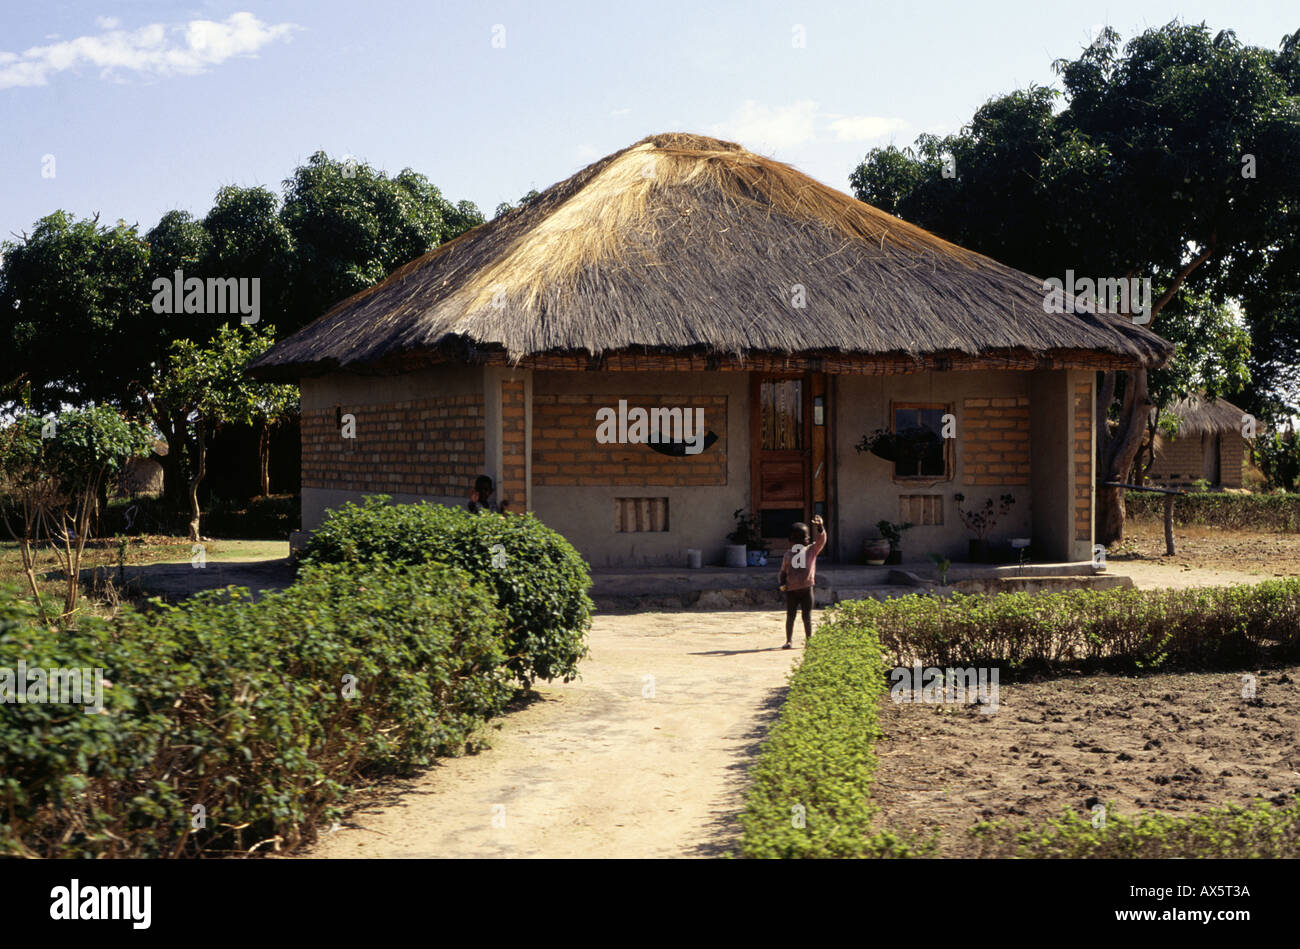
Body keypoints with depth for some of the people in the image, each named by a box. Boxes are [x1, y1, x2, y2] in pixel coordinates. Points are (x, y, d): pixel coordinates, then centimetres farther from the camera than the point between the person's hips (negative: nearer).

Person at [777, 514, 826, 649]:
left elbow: (821, 540, -11)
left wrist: (820, 527, -30)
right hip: (791, 590, 2)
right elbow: (783, 571, 18)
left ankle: (809, 640, 12)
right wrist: (782, 583, 0)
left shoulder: (811, 550, 5)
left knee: (807, 616, 3)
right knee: (790, 616, 3)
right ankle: (789, 641, 9)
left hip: (806, 588, -1)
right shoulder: (788, 554, 11)